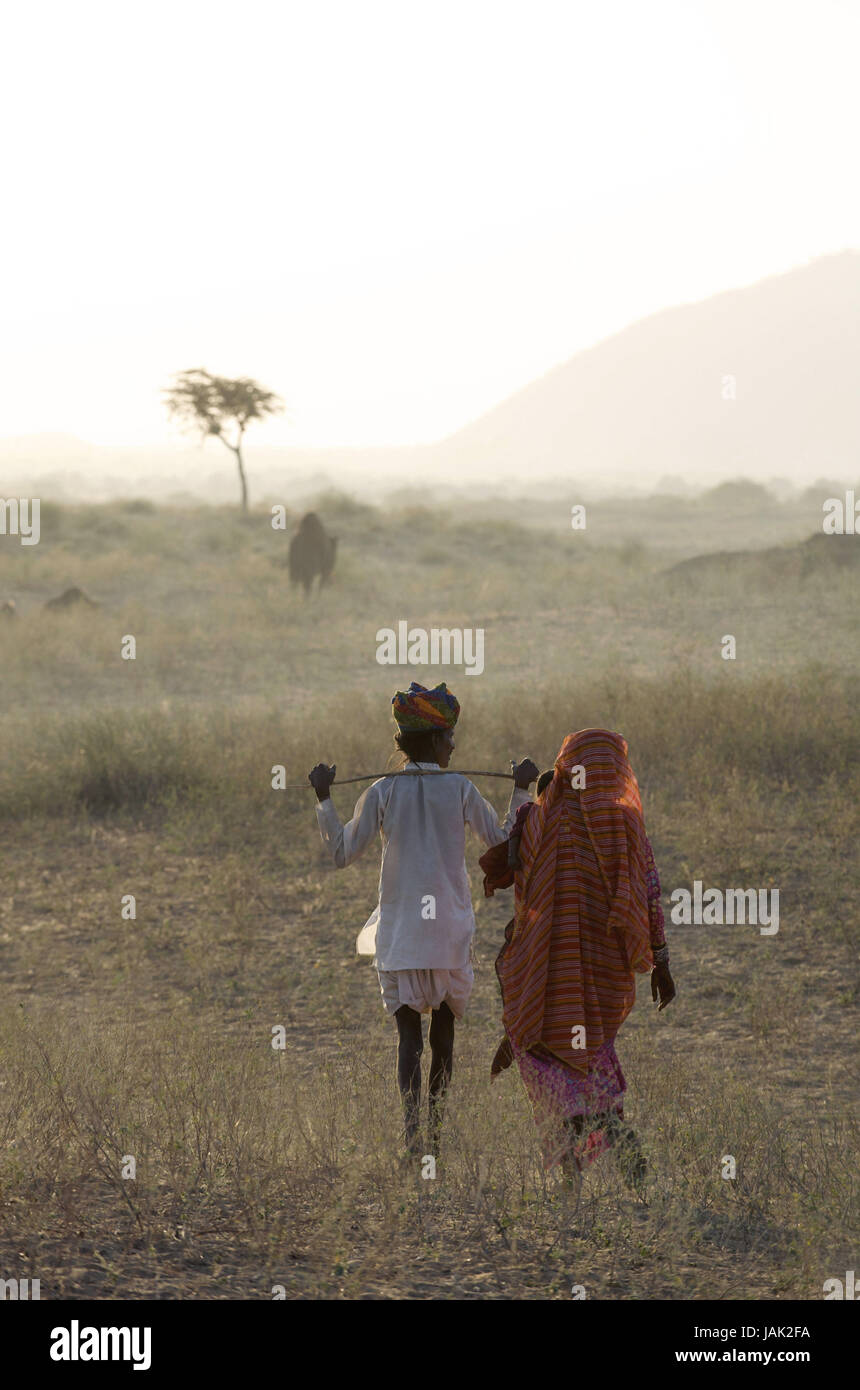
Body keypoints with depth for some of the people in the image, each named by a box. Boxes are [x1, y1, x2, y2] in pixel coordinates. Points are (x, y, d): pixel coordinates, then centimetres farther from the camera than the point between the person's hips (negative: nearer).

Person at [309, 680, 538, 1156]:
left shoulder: (382, 793, -3)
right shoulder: (460, 790, -4)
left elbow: (342, 853, 3)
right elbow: (503, 841, 8)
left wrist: (324, 799, 12)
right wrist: (520, 791, 19)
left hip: (398, 930, 0)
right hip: (450, 929, 0)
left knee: (408, 1034, -3)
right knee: (444, 1032, 13)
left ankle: (412, 1134, -17)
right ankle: (434, 1132, 17)